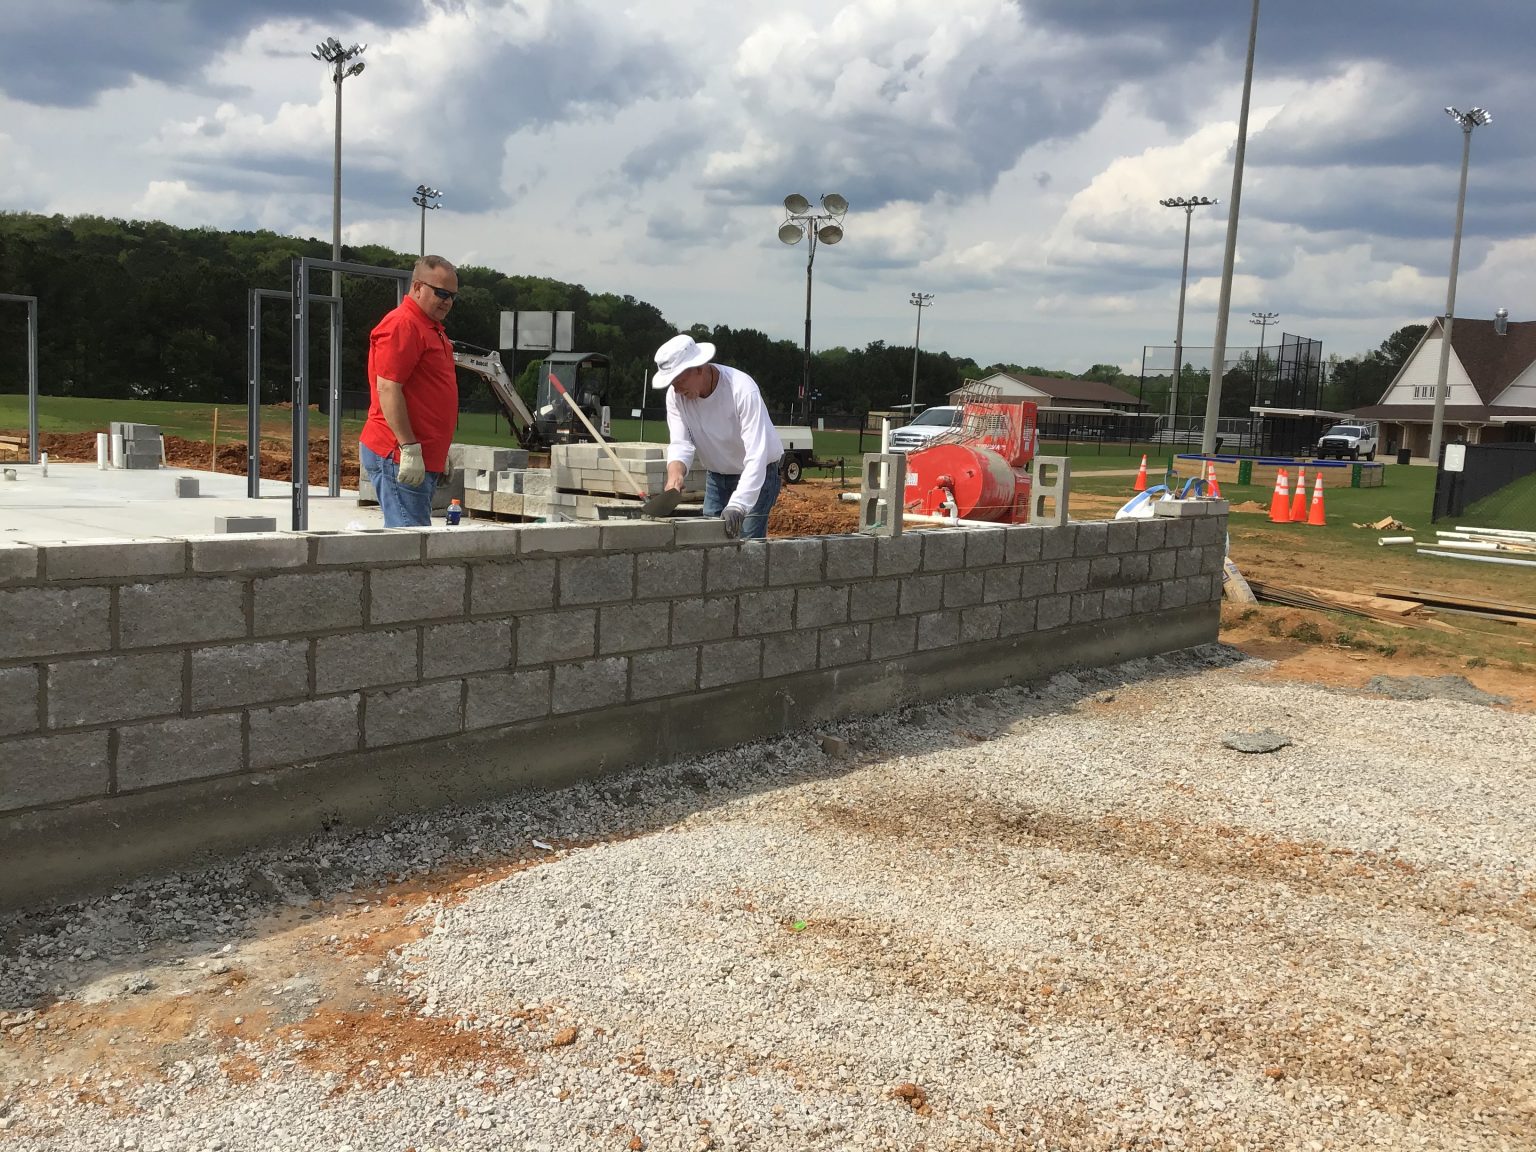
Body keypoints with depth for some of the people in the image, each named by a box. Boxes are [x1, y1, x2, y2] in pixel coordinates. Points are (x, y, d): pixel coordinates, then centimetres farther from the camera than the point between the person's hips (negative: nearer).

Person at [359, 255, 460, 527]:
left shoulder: (432, 328, 22)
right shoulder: (401, 324, -11)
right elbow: (387, 389, -19)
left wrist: (440, 453, 26)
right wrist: (409, 448, -22)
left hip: (424, 457, 10)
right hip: (399, 455, -10)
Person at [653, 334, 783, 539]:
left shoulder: (742, 390, -30)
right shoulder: (675, 395, -12)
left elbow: (756, 455, -36)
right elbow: (681, 444, -15)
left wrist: (738, 505, -47)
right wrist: (675, 474, -40)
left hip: (756, 475, -6)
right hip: (716, 476, 6)